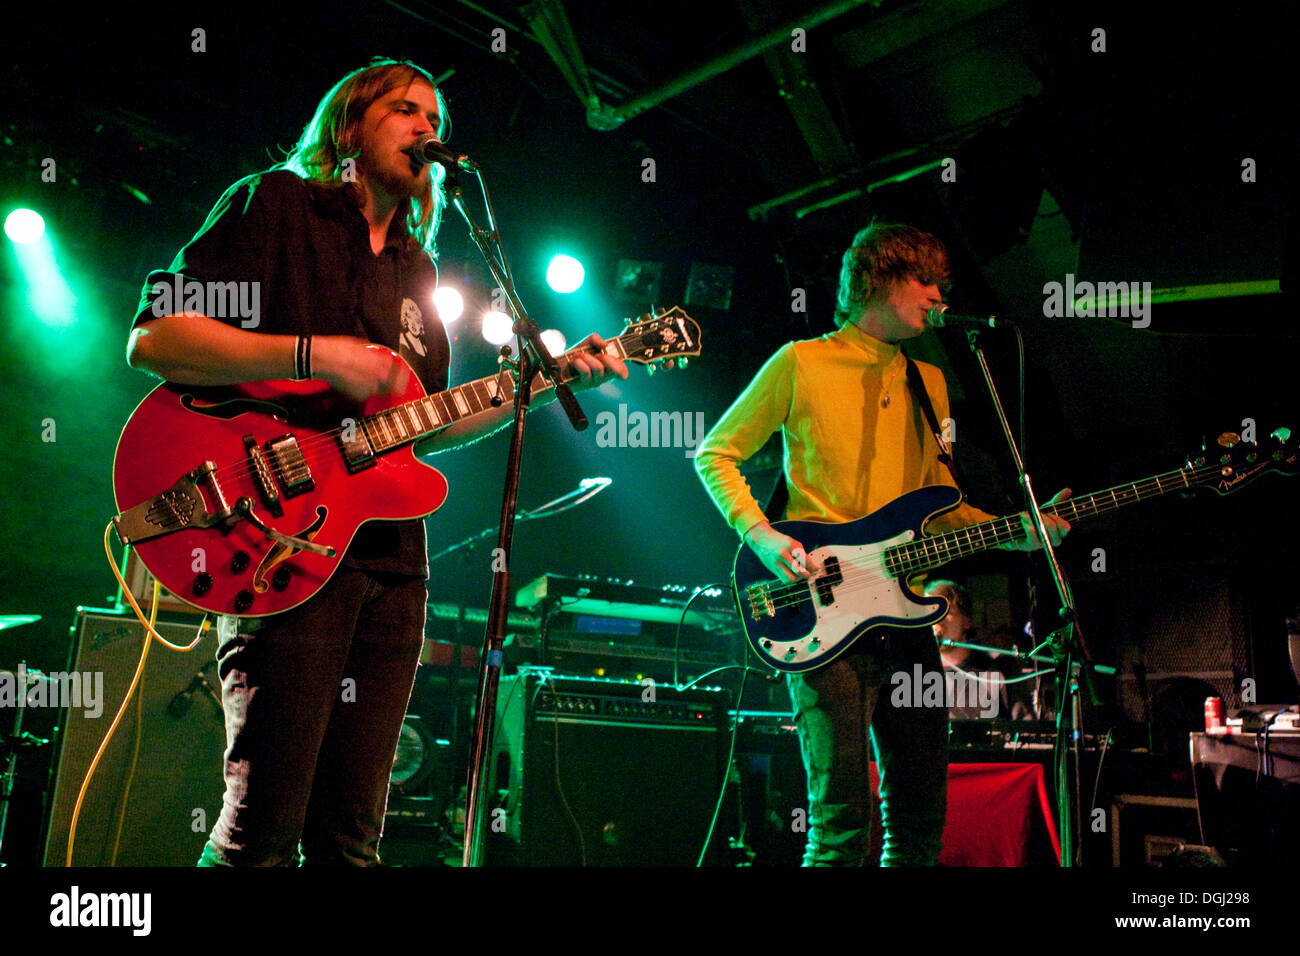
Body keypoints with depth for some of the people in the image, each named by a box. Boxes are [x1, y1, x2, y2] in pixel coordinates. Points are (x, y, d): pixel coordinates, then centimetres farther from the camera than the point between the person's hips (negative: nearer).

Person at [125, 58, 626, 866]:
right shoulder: (276, 203, 5)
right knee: (263, 832, -10)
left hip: (392, 562, 6)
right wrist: (318, 357, -14)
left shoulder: (416, 270, 24)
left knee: (352, 837, 7)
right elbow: (152, 338, -6)